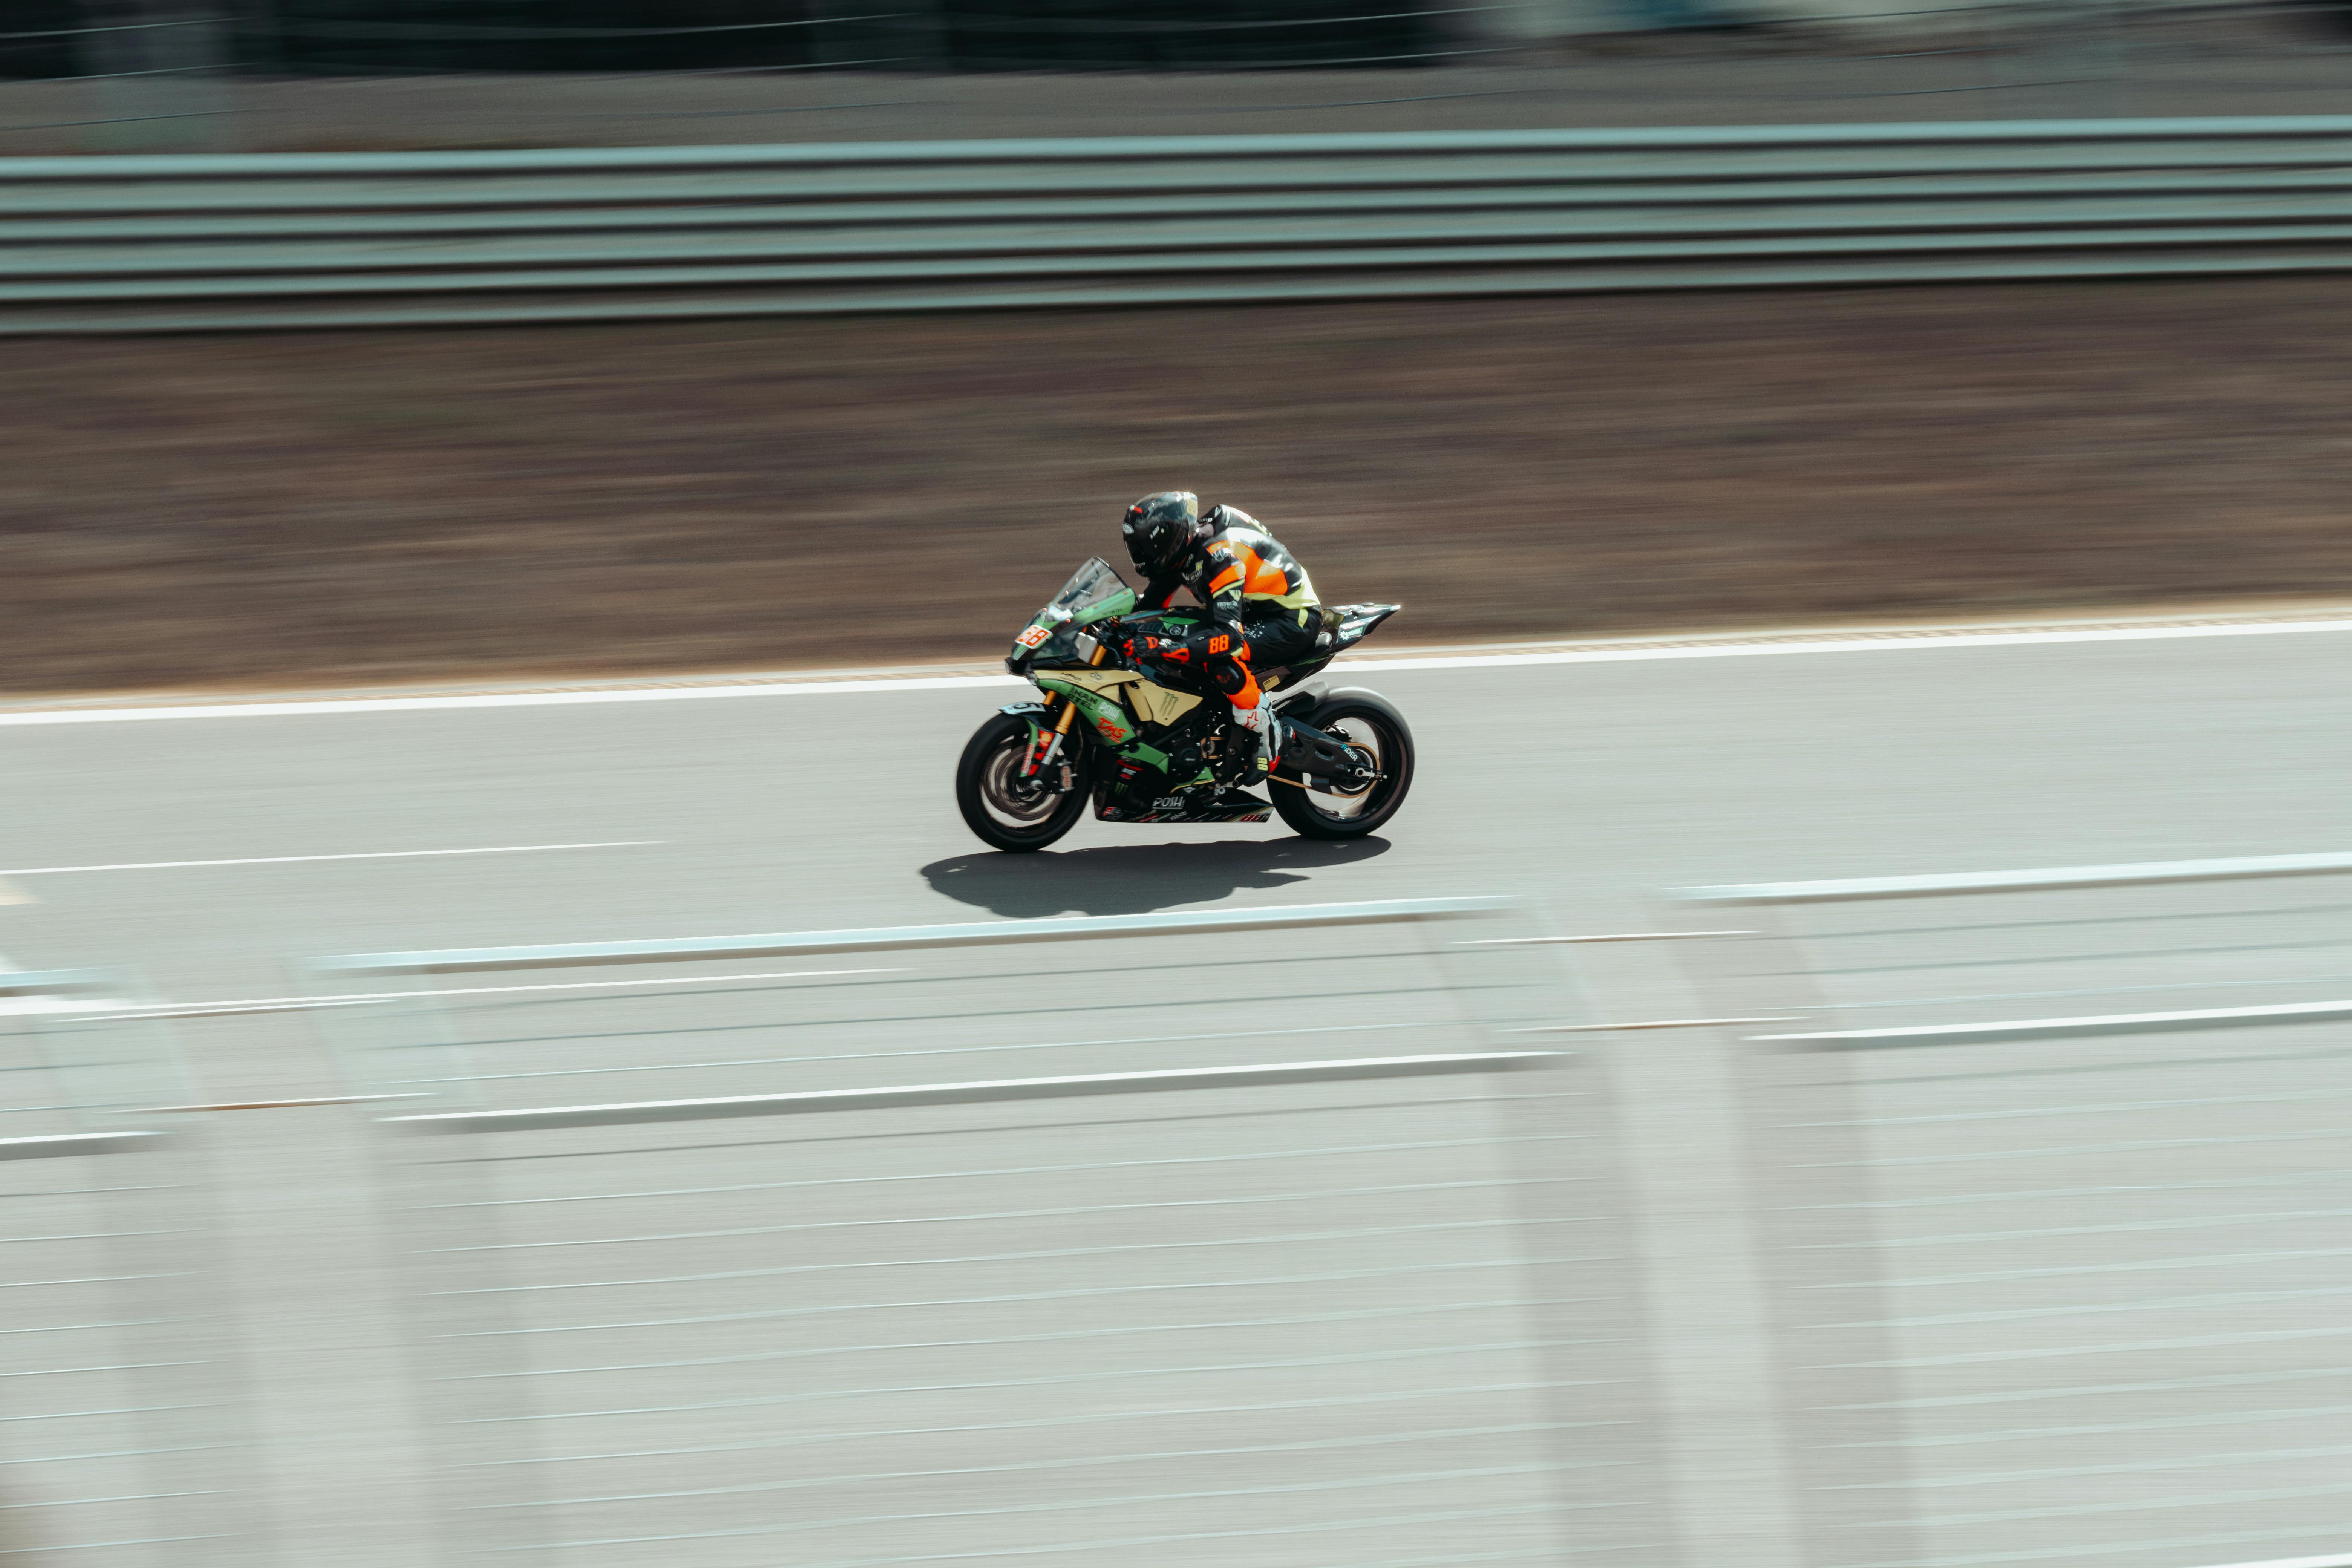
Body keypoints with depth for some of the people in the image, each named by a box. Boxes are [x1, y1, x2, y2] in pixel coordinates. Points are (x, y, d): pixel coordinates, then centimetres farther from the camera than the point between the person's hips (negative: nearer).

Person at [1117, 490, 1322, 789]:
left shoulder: (1219, 556, -30)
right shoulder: (1185, 549, -1)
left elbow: (1229, 634, -40)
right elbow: (1149, 603, 10)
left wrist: (1168, 648, -49)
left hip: (1293, 620, -11)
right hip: (1254, 615, 11)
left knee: (1221, 659, -35)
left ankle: (1266, 734, -18)